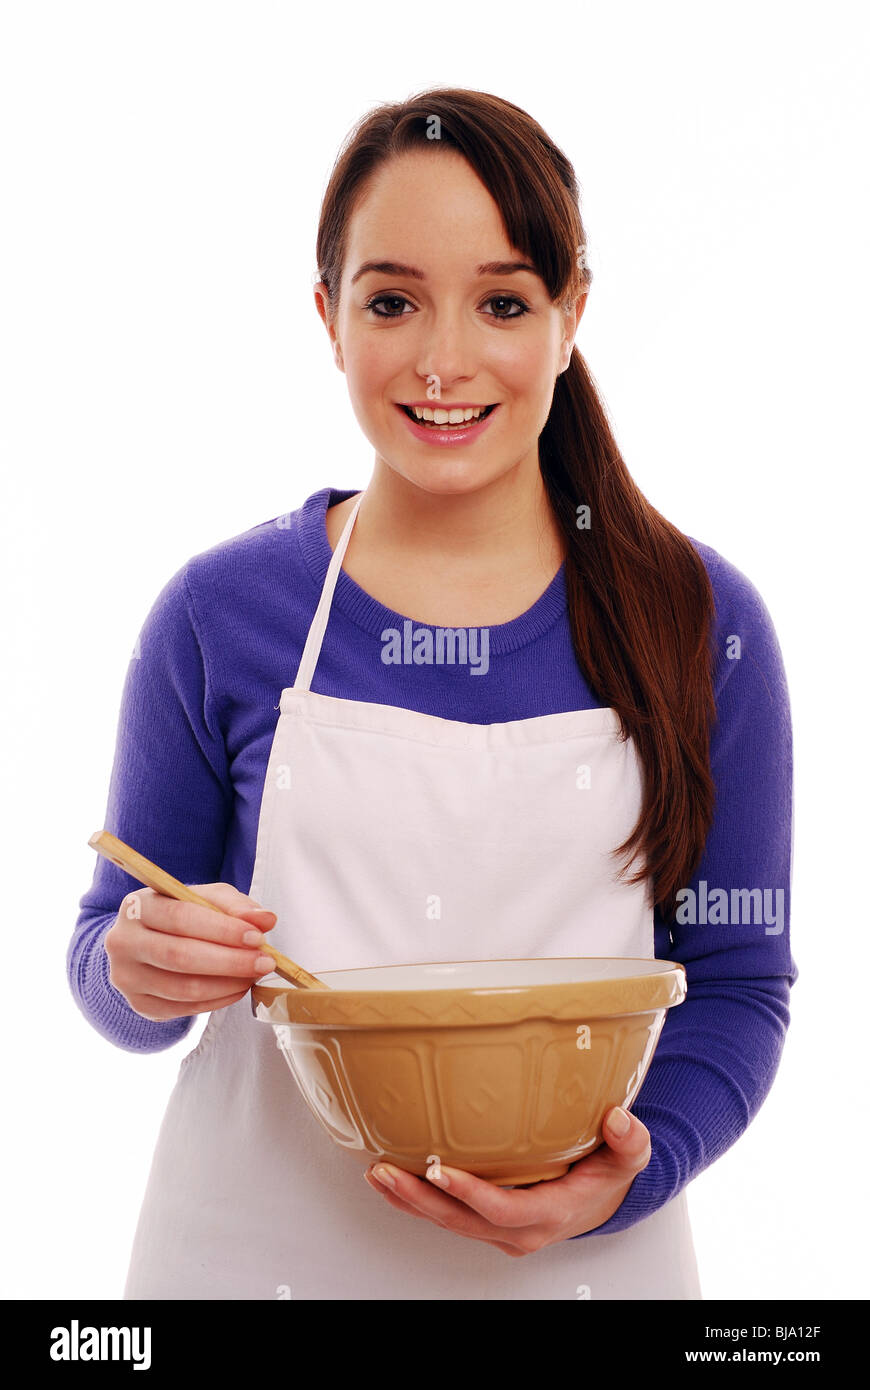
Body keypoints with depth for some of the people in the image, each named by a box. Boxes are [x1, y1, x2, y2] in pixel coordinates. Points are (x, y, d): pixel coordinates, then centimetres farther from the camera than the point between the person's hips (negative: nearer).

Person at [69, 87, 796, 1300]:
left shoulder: (700, 620, -5)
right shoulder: (216, 615, -5)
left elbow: (736, 974, 0)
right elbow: (110, 963, 3)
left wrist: (631, 1175, -17)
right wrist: (139, 971, -19)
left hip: (583, 1258, 0)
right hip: (253, 1249, 0)